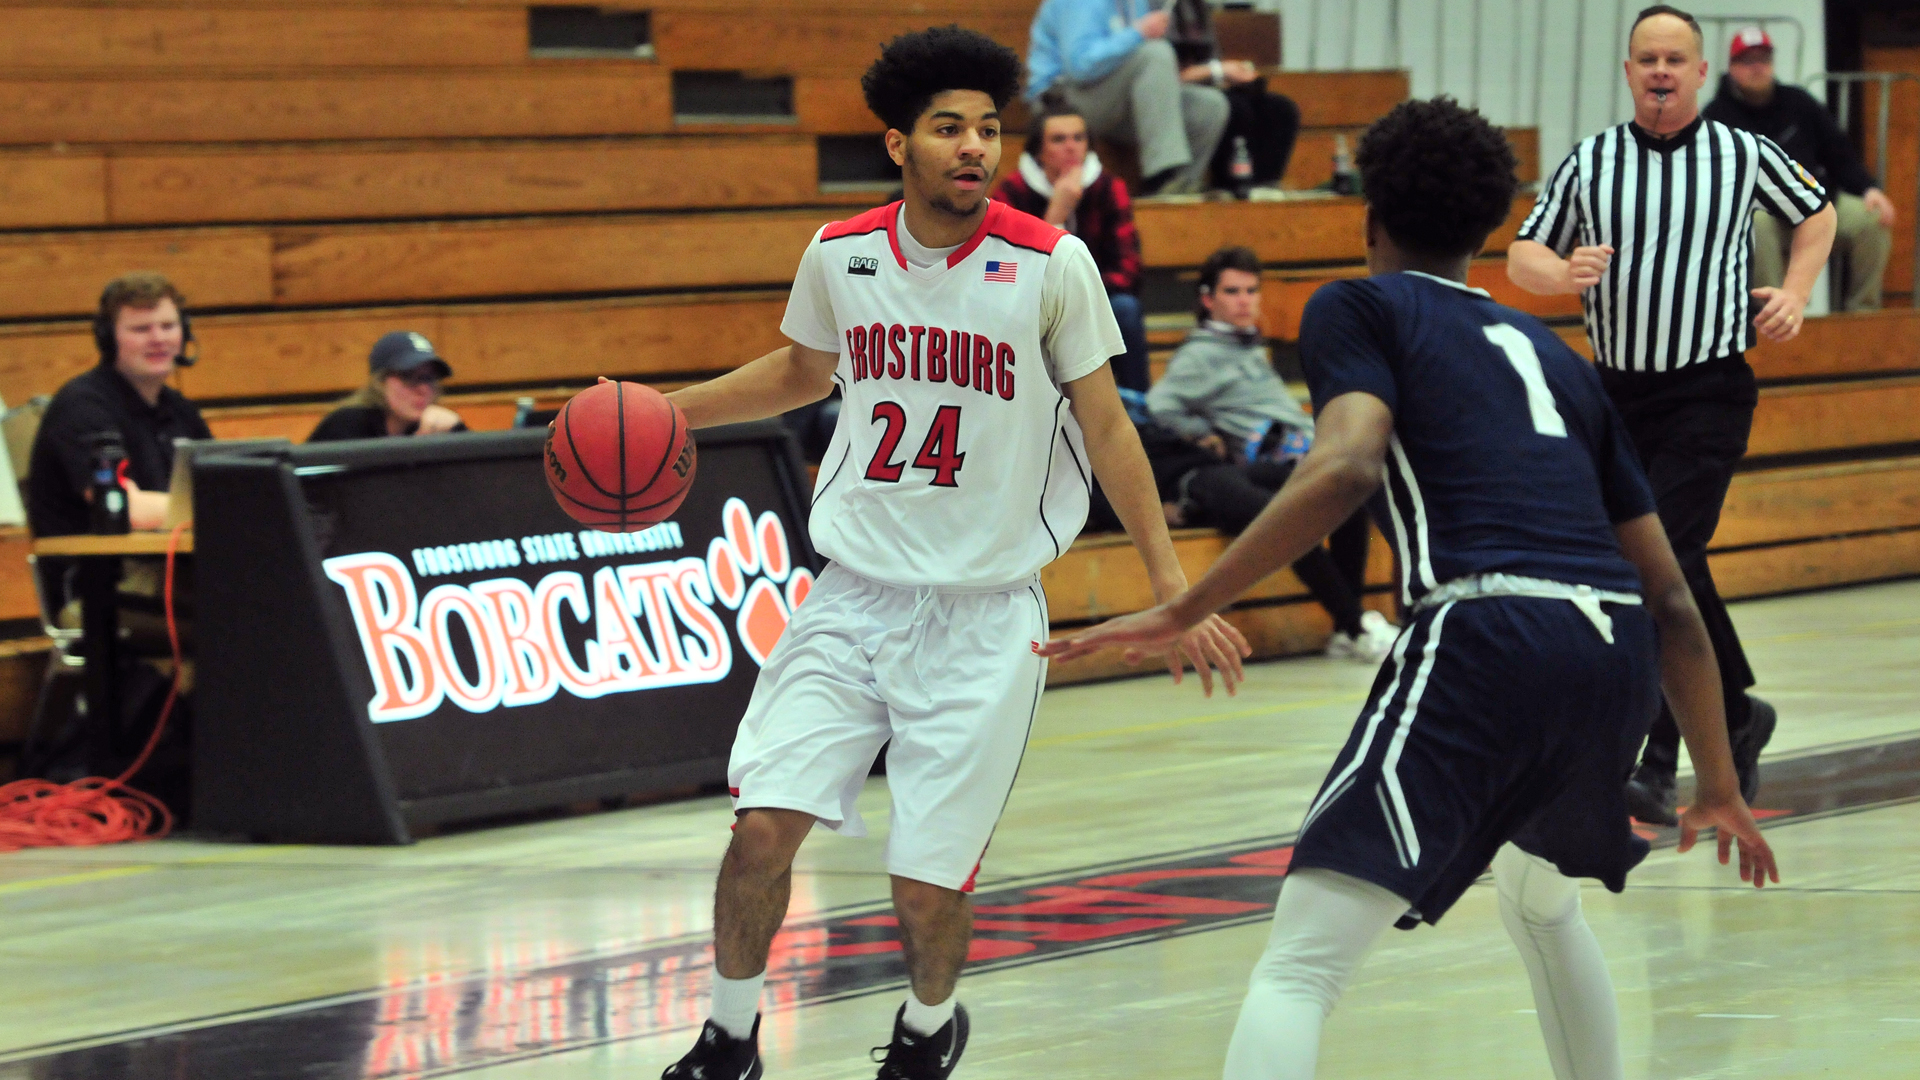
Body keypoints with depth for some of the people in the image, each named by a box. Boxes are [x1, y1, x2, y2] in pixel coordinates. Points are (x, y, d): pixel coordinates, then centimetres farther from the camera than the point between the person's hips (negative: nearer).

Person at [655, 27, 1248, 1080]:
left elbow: (1105, 428, 0)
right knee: (763, 824, -11)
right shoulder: (839, 253, 0)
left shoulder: (1051, 262, -9)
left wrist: (1173, 589, -1)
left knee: (928, 884, -3)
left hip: (986, 616, -2)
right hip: (852, 595, 3)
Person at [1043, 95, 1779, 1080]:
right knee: (1542, 903, 37)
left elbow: (1347, 465, -9)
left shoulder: (1359, 308, 14)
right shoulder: (1552, 356, 30)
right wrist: (1720, 787, 36)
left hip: (1486, 637, -6)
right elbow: (1673, 602, 28)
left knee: (1297, 969, -12)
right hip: (1618, 654, 6)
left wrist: (1184, 611, -8)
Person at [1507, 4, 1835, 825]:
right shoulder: (1590, 164, 4)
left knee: (1664, 561, -17)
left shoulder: (1744, 155, 1)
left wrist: (1793, 296, 4)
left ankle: (1655, 767, -17)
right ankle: (1738, 714, 33)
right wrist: (1563, 273, -16)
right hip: (1618, 390, 4)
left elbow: (1816, 215, 18)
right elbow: (1521, 257, 5)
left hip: (1708, 392, -4)